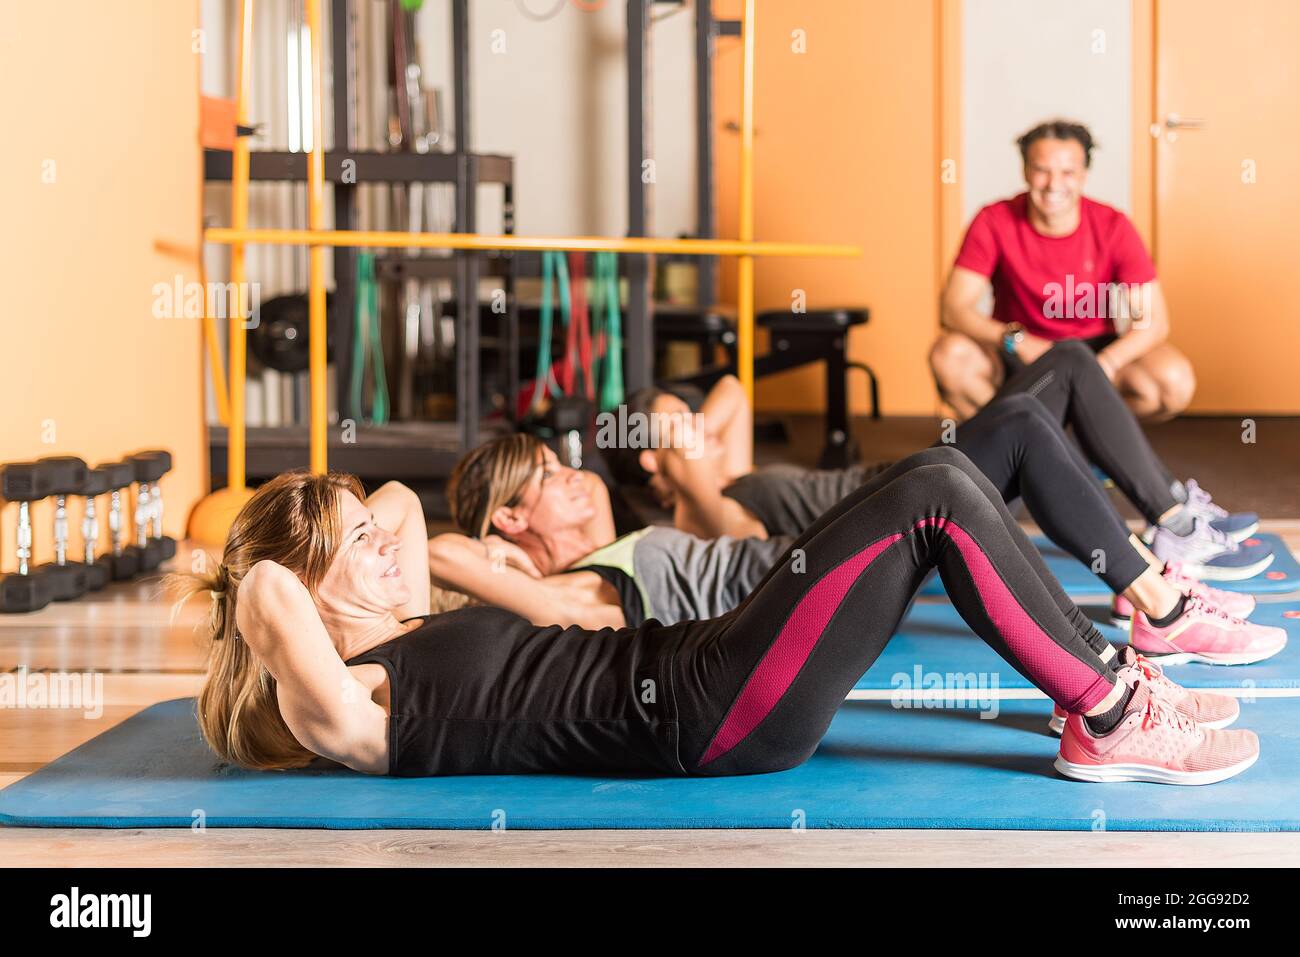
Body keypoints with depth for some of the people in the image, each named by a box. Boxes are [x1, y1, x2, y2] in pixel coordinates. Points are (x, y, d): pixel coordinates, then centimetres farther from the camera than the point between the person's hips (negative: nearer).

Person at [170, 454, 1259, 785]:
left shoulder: (400, 643, 18)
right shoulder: (347, 710, -9)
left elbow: (400, 502, 33)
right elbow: (270, 592, -27)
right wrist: (249, 578, -8)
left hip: (686, 668, 10)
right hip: (702, 719, -10)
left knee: (942, 478, 1)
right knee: (936, 496, -14)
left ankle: (1103, 689, 8)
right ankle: (1112, 722, -5)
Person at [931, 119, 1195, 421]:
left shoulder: (1113, 227, -13)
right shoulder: (994, 222, -14)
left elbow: (1153, 321, -15)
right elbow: (953, 308, -20)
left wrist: (1105, 365, -35)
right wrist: (1016, 340, -37)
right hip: (1019, 352, 0)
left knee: (1176, 381, -27)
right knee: (949, 356, -32)